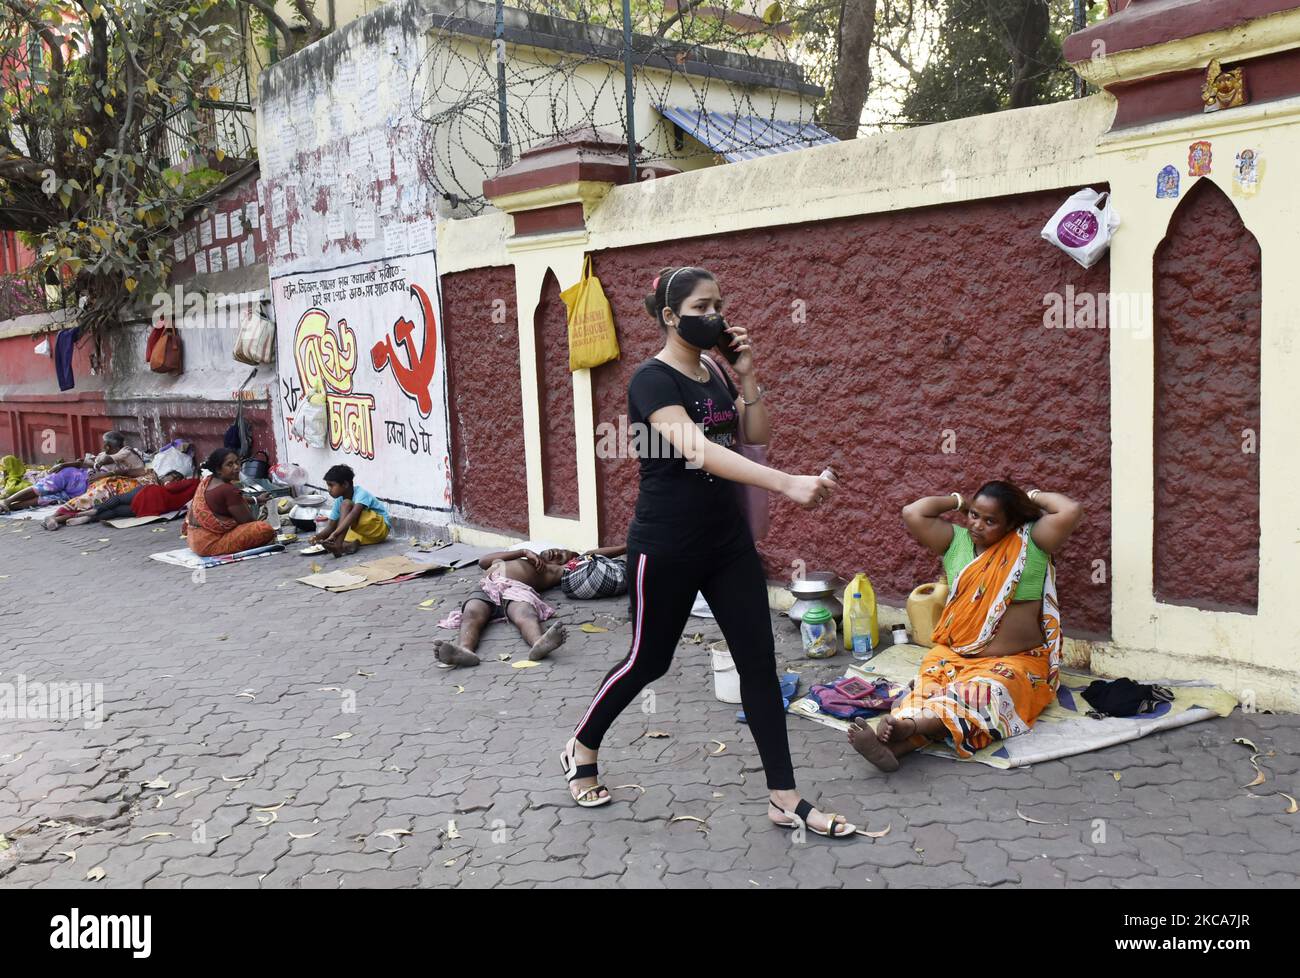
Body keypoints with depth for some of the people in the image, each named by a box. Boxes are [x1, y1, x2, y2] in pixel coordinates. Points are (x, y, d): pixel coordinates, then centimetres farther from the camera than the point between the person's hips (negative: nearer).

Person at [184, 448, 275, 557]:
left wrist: (256, 500, 29)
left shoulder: (207, 481, 9)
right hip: (210, 544, -10)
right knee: (266, 529, -25)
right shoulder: (228, 490, -19)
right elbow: (246, 520, -12)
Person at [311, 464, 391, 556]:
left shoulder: (361, 494, -20)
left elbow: (353, 514, -38)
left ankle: (338, 545, -41)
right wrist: (318, 536, -22)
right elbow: (331, 526, 0)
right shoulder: (339, 501, 2)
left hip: (381, 527, -8)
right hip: (364, 532, 8)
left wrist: (335, 534, -48)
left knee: (346, 504, -26)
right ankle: (354, 542, -33)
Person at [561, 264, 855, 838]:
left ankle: (785, 801, 11)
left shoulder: (715, 374, 7)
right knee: (648, 661, 8)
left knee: (759, 661, 3)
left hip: (729, 542, 7)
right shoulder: (653, 379, -17)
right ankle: (580, 750, 34)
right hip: (666, 548, -7)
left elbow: (759, 436, 7)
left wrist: (747, 375, -6)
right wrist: (788, 485, -41)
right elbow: (699, 450, -32)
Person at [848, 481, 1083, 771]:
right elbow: (912, 514, 0)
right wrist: (959, 500, 10)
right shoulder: (956, 540, 11)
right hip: (953, 656, 4)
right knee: (930, 688, -31)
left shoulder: (1031, 541, 2)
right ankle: (891, 742, -62)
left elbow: (1072, 511, -13)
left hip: (1014, 661, -3)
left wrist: (1033, 497, 4)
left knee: (986, 693, -38)